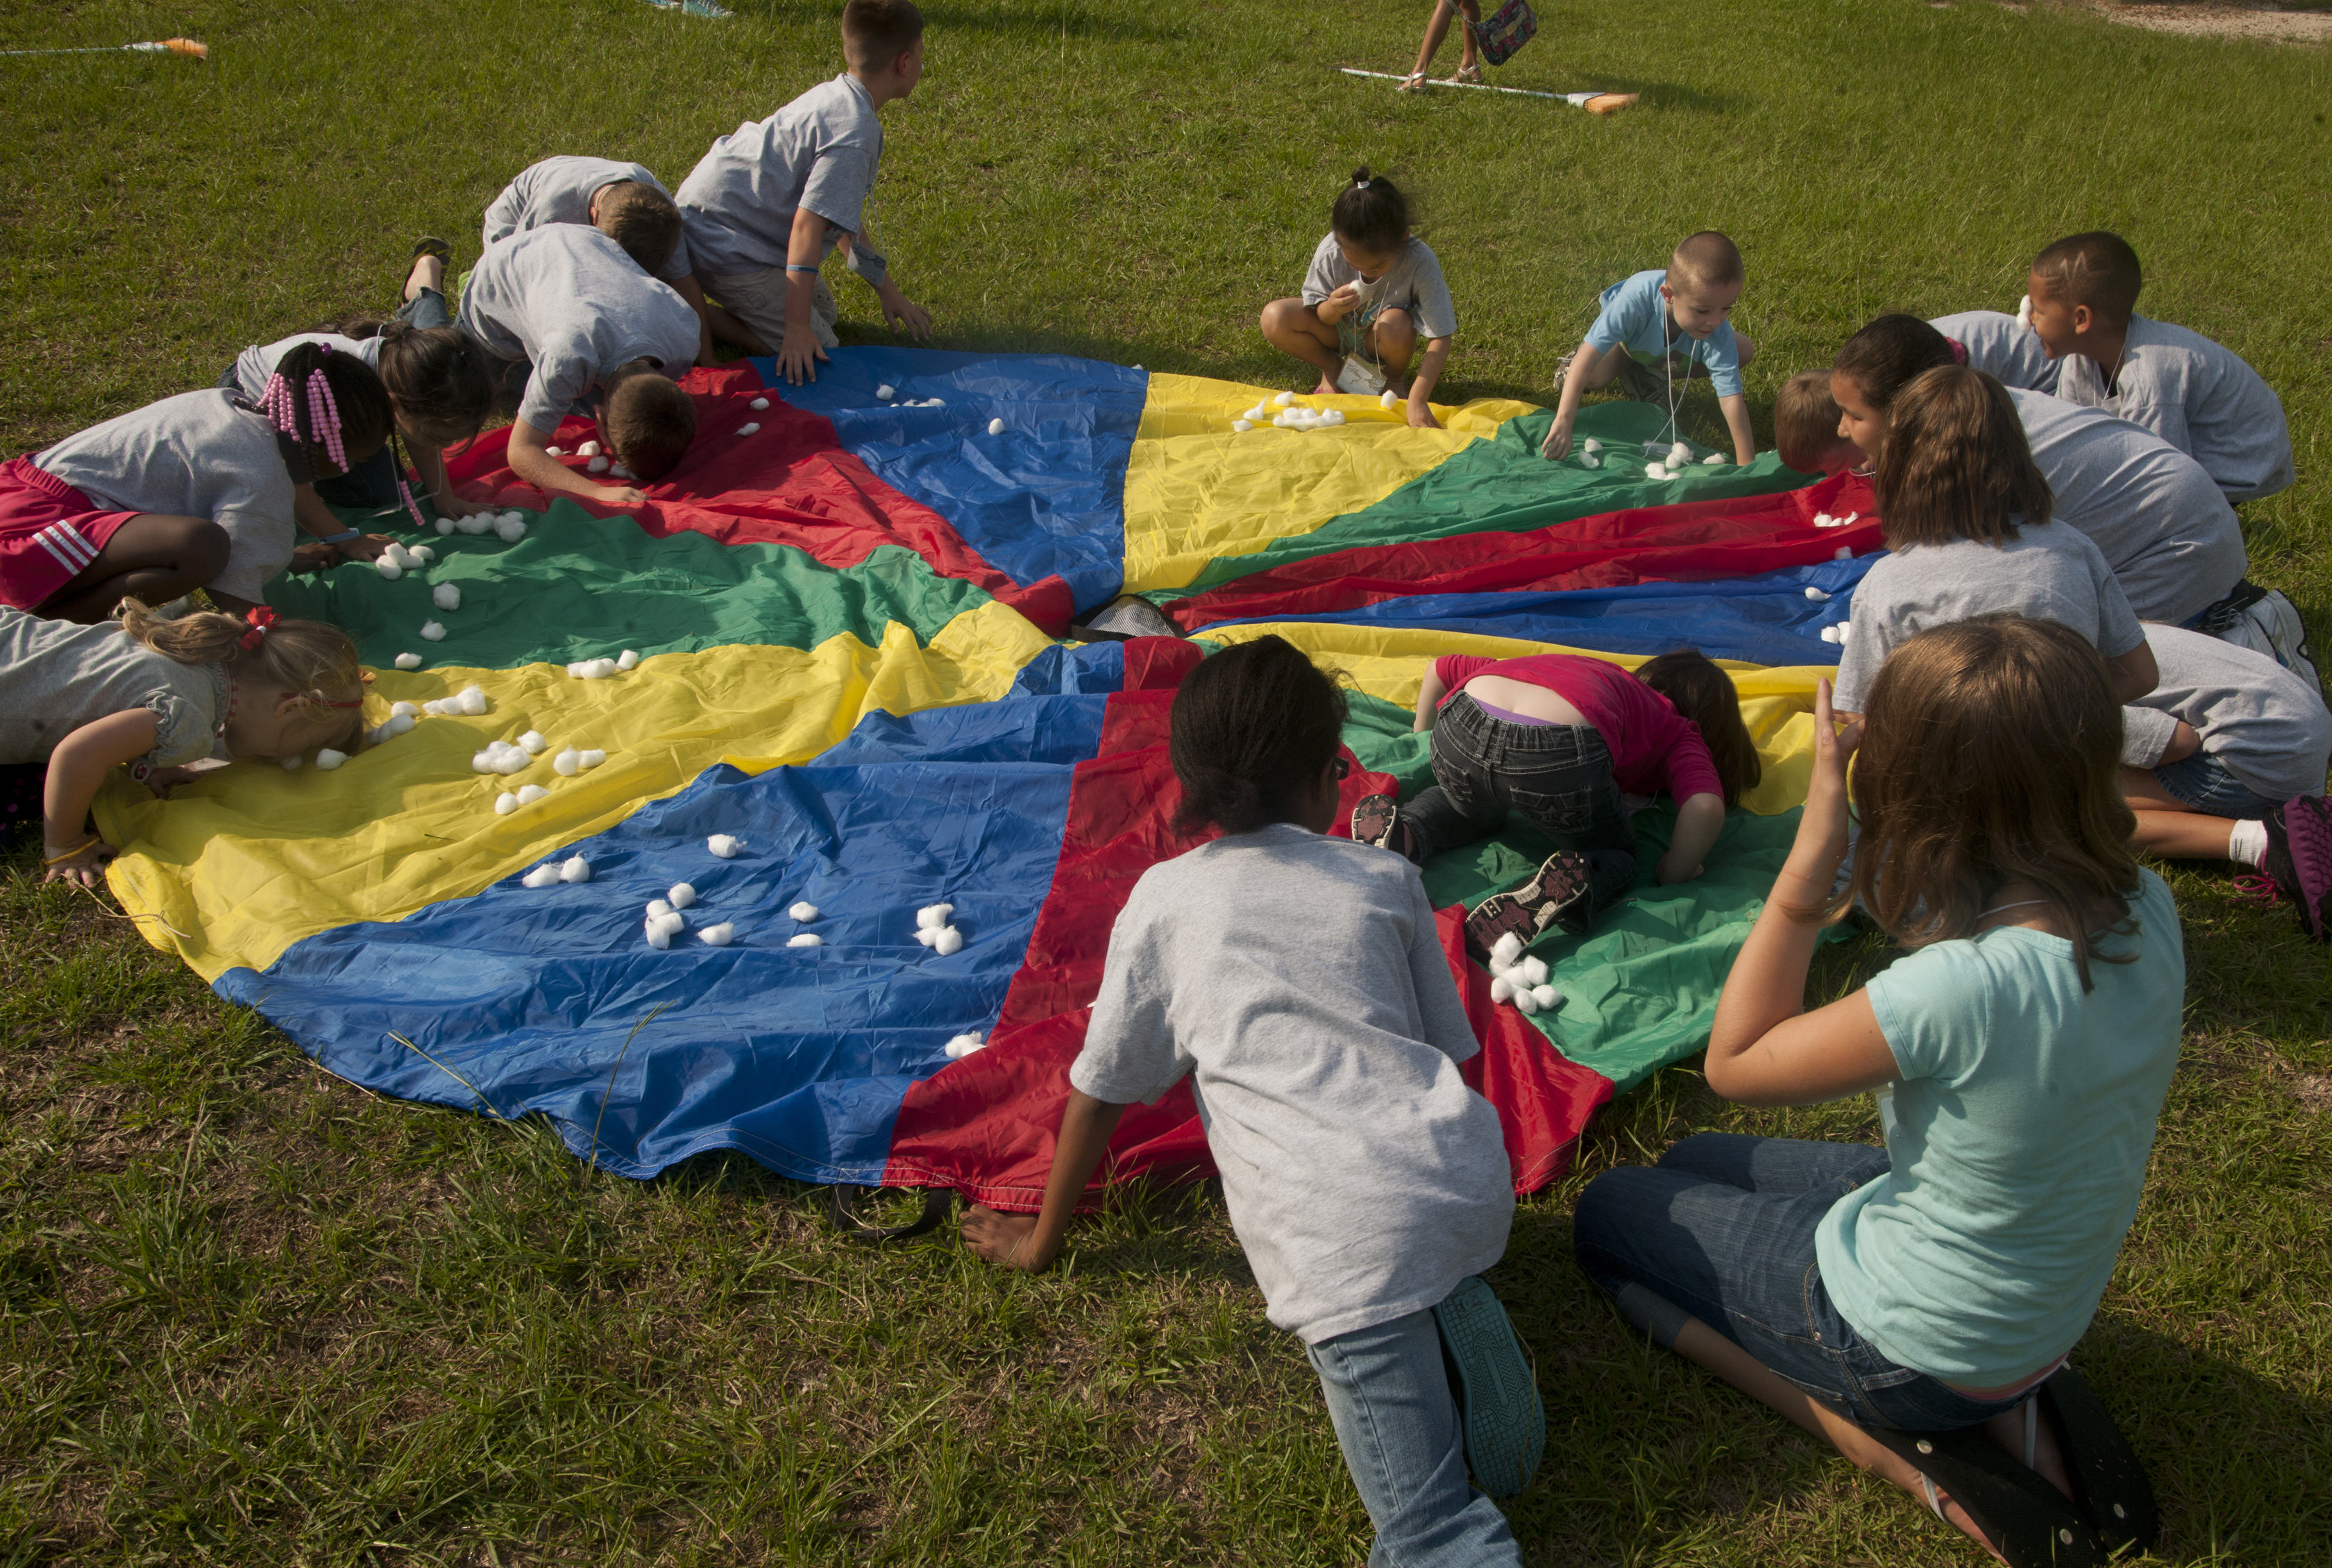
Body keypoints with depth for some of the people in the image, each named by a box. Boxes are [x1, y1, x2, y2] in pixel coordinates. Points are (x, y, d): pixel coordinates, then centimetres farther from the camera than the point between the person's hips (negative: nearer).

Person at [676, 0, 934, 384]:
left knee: (824, 311, 22)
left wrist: (887, 290, 20)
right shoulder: (854, 133, -22)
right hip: (726, 244, -10)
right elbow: (808, 225, -29)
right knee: (818, 350, -11)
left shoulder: (833, 95, 9)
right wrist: (797, 328, -30)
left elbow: (844, 213, 16)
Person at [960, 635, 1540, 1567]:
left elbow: (1100, 1090, 18)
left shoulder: (1165, 899, 13)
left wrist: (1041, 1238, 33)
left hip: (1340, 1239, -3)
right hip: (1464, 1176, 4)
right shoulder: (1388, 878, 19)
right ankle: (1458, 1320, 9)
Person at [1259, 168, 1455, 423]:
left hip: (1379, 340, -2)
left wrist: (1418, 401, -39)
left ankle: (1393, 377, -3)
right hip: (1339, 333, 2)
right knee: (1274, 318, -23)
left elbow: (1440, 338, -30)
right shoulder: (1330, 251, -26)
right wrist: (1331, 309, -39)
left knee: (1396, 324, -38)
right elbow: (1321, 317, -12)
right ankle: (1333, 369, 2)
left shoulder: (1420, 263, -32)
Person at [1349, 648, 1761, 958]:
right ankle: (1570, 884, -11)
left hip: (1464, 720, 5)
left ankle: (1405, 832, 6)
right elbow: (1705, 808, 4)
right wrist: (1674, 873, 20)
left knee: (1472, 808, 37)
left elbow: (1443, 668, 45)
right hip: (1561, 750, -4)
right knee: (1615, 855, 24)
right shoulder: (1680, 732, 28)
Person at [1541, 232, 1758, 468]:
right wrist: (1563, 422, -59)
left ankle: (1655, 377, -2)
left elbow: (1731, 398, -41)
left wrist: (1747, 465, -45)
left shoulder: (1717, 332, -41)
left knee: (1744, 350, -20)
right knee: (1594, 378, -30)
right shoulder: (1637, 298, -47)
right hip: (1628, 339, -2)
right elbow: (1585, 361, -50)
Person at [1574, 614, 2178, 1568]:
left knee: (1608, 1213, 13)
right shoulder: (2147, 910, -15)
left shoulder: (1962, 988, -38)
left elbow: (1735, 1064, -22)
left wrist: (1812, 855, -26)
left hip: (1916, 1343, -7)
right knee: (1697, 1165, 25)